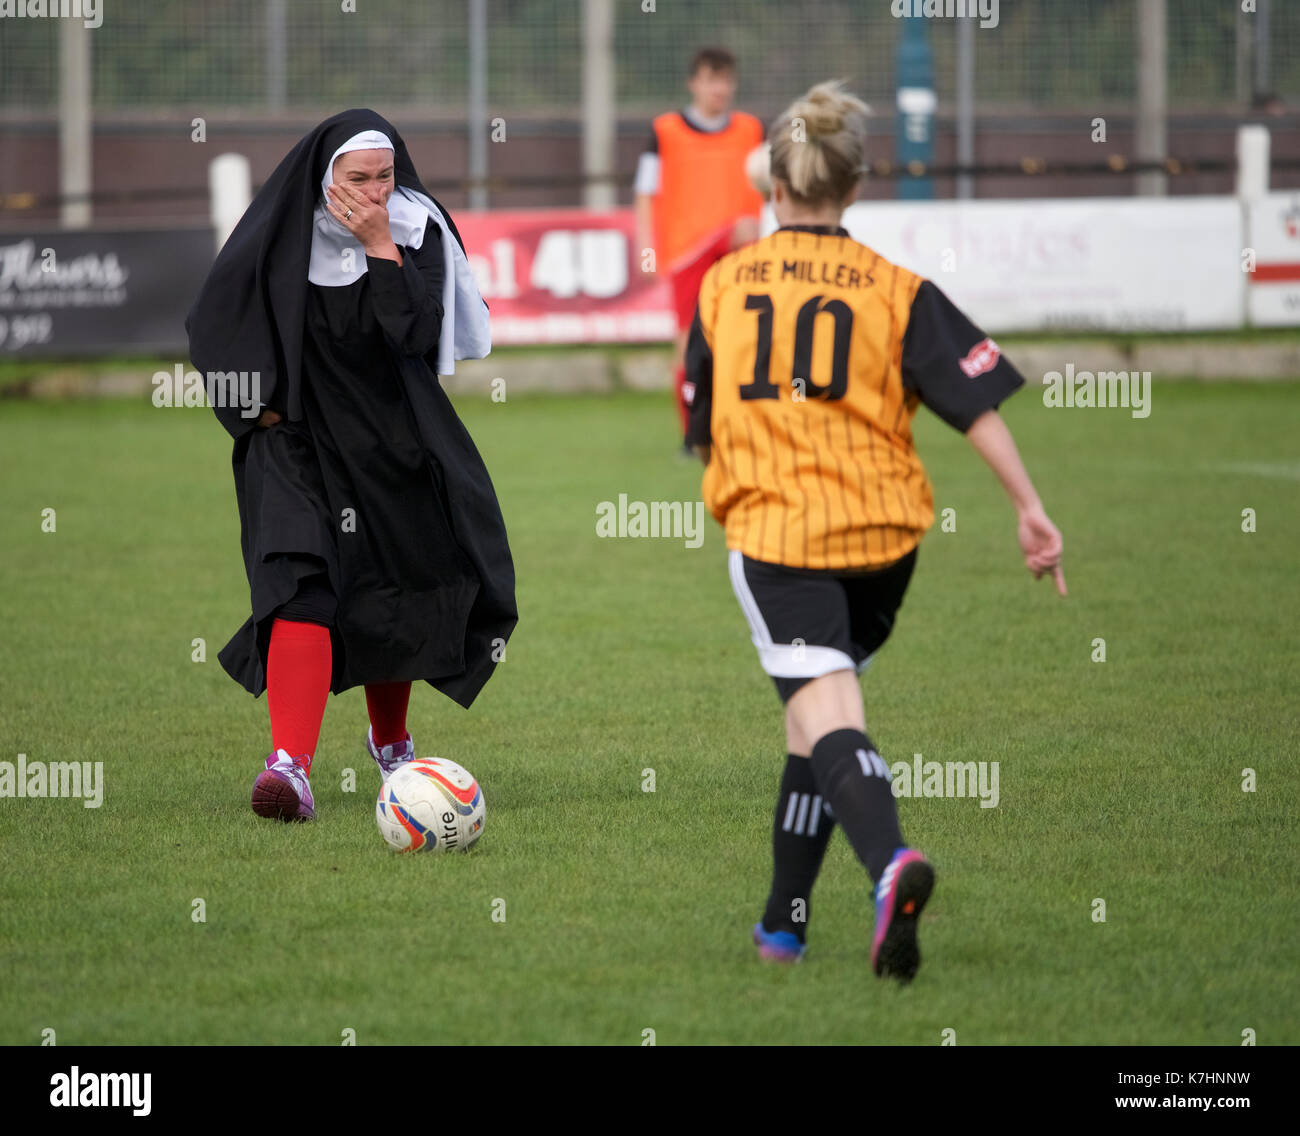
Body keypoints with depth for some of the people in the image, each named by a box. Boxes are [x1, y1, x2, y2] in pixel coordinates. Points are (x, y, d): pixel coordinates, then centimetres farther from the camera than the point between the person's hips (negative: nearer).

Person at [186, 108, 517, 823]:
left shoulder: (416, 229, -6)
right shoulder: (280, 234, -9)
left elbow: (417, 332, -19)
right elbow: (212, 322, 2)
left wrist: (381, 247, -24)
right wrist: (257, 404, -6)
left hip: (392, 439, 3)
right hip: (298, 437, -3)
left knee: (395, 600, 16)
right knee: (303, 585, -22)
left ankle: (389, 738, 45)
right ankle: (291, 765, -35)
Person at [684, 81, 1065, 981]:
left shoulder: (724, 283, 7)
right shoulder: (897, 291, 2)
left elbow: (702, 424, 17)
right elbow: (976, 401, -5)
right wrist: (1031, 509, -3)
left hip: (770, 527, -2)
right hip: (881, 530, 2)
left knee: (827, 714, -14)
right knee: (819, 715, 19)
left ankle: (891, 863, -43)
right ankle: (784, 923, 24)